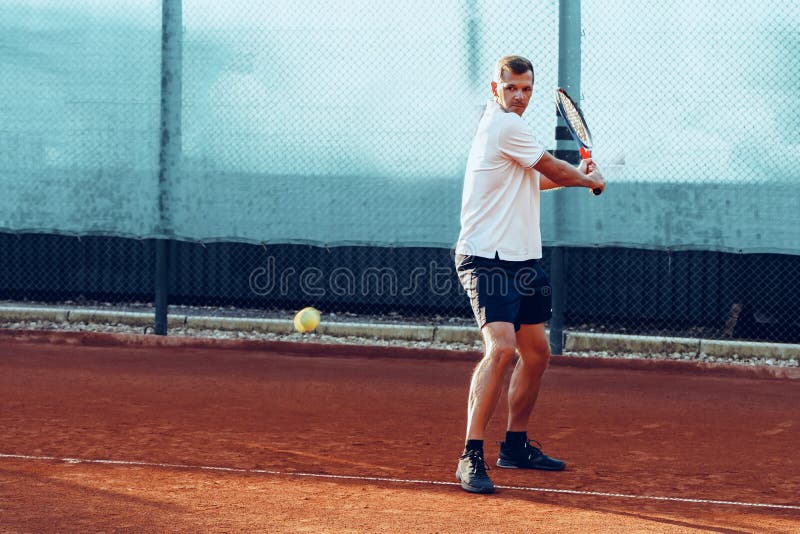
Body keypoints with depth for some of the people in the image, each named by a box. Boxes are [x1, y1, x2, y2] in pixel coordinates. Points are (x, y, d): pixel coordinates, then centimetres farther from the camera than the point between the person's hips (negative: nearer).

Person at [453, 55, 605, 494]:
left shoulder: (507, 125, 18)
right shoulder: (503, 125, -13)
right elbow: (554, 169, -5)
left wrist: (576, 176, 30)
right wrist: (592, 180, 13)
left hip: (520, 259, 11)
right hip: (487, 259, -11)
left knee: (536, 352, 15)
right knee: (501, 347, -24)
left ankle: (515, 445, 28)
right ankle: (471, 457, -23)